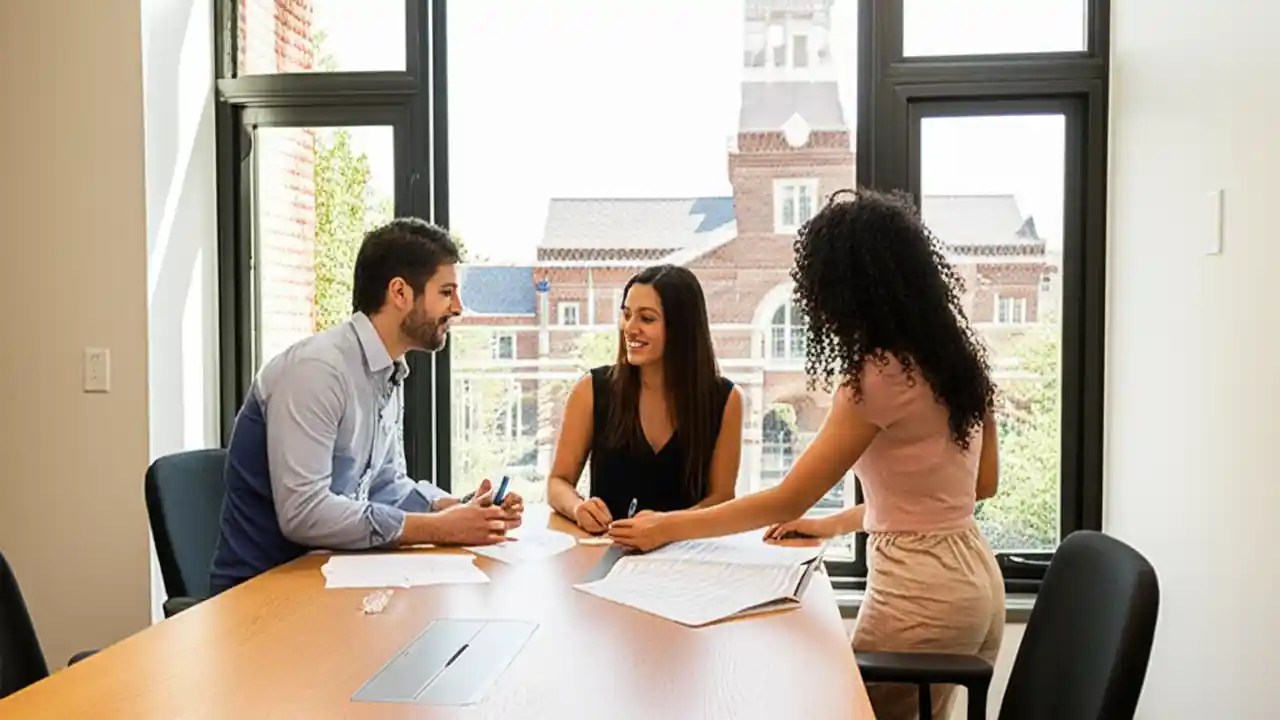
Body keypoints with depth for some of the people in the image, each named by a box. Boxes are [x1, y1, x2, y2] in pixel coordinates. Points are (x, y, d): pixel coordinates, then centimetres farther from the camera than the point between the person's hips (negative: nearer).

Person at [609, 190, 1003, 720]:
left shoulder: (878, 375, -20)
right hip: (975, 580, 8)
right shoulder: (956, 356, 5)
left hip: (921, 593, -8)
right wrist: (838, 523, 14)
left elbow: (786, 502, -15)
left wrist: (667, 528, -5)